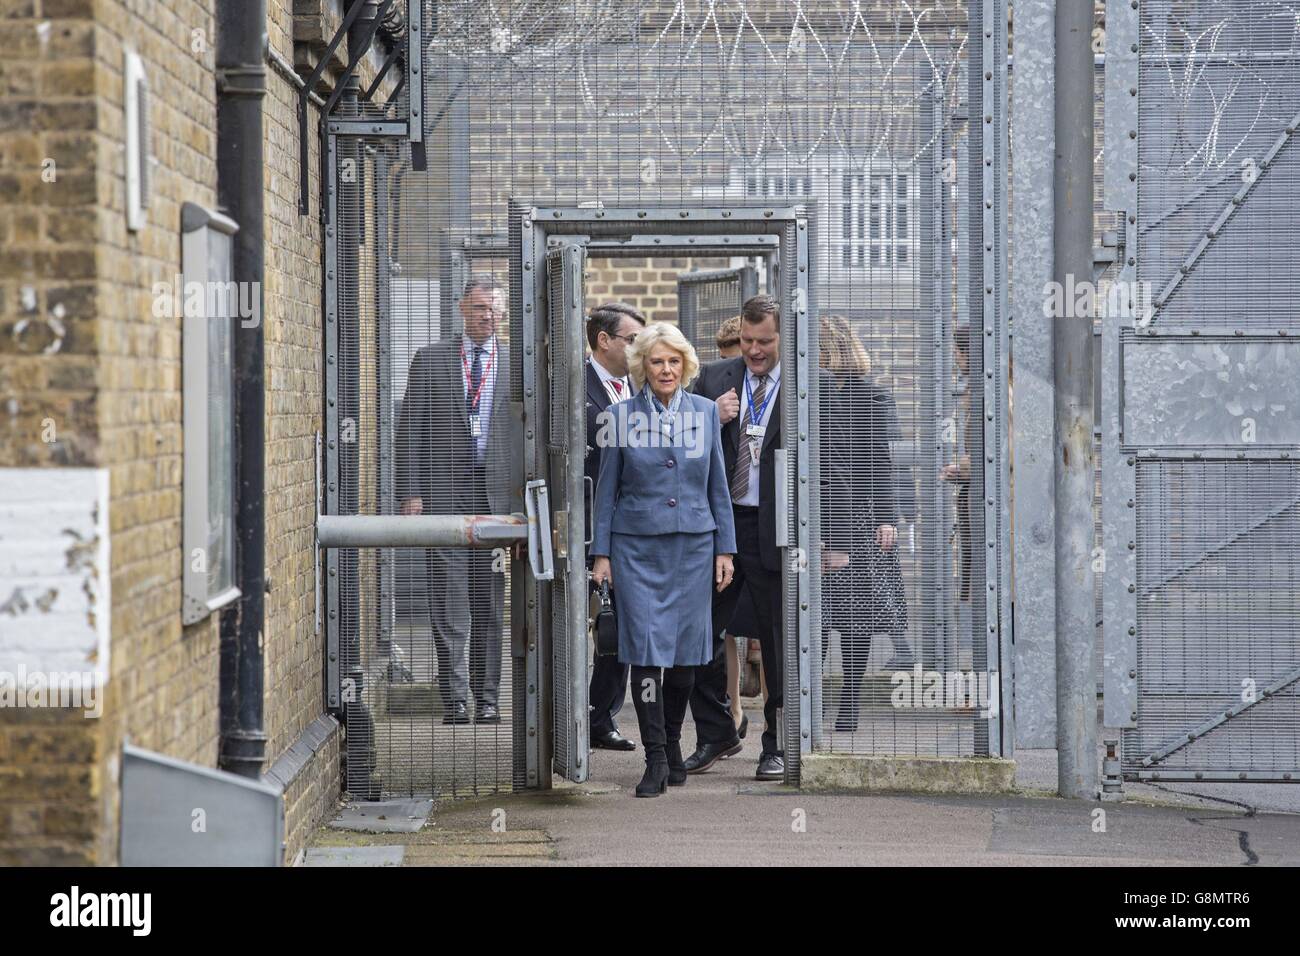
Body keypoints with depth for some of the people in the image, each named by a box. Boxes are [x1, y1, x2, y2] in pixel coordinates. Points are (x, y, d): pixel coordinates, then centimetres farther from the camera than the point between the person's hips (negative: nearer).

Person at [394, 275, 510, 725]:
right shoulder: (431, 359, 6)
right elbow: (410, 430, 4)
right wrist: (410, 492, -4)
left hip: (498, 495, 1)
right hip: (445, 493, -1)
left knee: (490, 603, 6)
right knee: (449, 602, -4)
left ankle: (486, 697, 13)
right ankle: (455, 697, -1)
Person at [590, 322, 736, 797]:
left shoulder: (705, 412, 5)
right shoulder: (621, 416, -1)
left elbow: (718, 486, 9)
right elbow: (607, 489, 3)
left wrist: (725, 549, 5)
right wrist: (601, 554, -1)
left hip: (693, 545, 2)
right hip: (637, 546, -2)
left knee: (683, 650, 6)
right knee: (646, 649, -8)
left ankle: (672, 743, 24)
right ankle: (656, 758, -5)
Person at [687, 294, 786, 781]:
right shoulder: (714, 379, 8)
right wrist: (711, 418, -11)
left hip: (775, 529, -4)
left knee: (779, 641, 5)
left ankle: (778, 746, 17)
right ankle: (715, 735, 23)